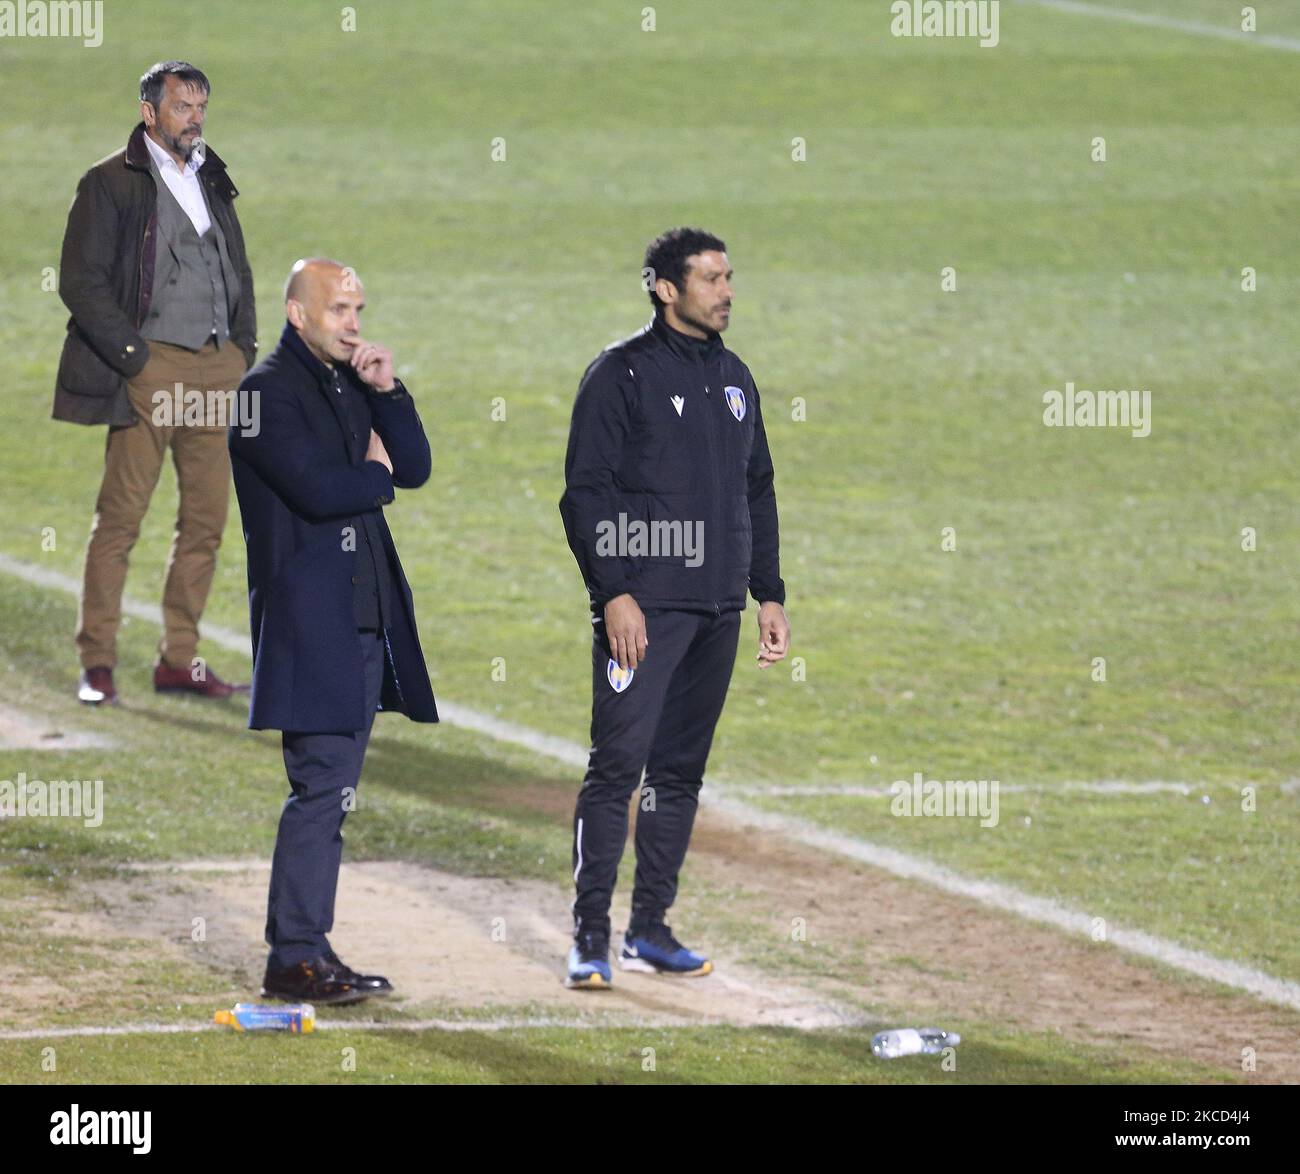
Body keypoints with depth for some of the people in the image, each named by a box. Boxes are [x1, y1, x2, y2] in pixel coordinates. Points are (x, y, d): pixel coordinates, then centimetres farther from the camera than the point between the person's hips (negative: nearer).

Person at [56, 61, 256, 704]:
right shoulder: (111, 183, -2)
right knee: (120, 517, -6)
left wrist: (244, 350, 11)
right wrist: (134, 358, -12)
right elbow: (81, 283, -7)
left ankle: (179, 658, 12)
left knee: (207, 518, 5)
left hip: (218, 367, 6)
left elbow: (238, 271, 24)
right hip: (150, 365, -6)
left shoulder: (212, 180, 18)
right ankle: (97, 663, -1)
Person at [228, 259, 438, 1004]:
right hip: (309, 616, -8)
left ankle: (313, 949, 13)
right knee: (323, 787, -11)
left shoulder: (351, 386, 17)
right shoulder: (269, 391, -8)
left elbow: (416, 468, 11)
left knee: (335, 791, 9)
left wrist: (388, 393, -1)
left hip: (366, 618, 8)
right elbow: (317, 489, -19)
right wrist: (377, 475, -1)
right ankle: (294, 958, -8)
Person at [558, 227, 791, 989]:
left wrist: (770, 595, 15)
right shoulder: (623, 374, -5)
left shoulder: (734, 378, 16)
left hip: (718, 610, 7)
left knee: (681, 772, 9)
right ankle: (591, 937, -8)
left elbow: (758, 493, 22)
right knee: (619, 765, -10)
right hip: (644, 606, -7)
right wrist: (615, 593, -17)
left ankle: (650, 931, 15)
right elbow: (587, 490, -9)